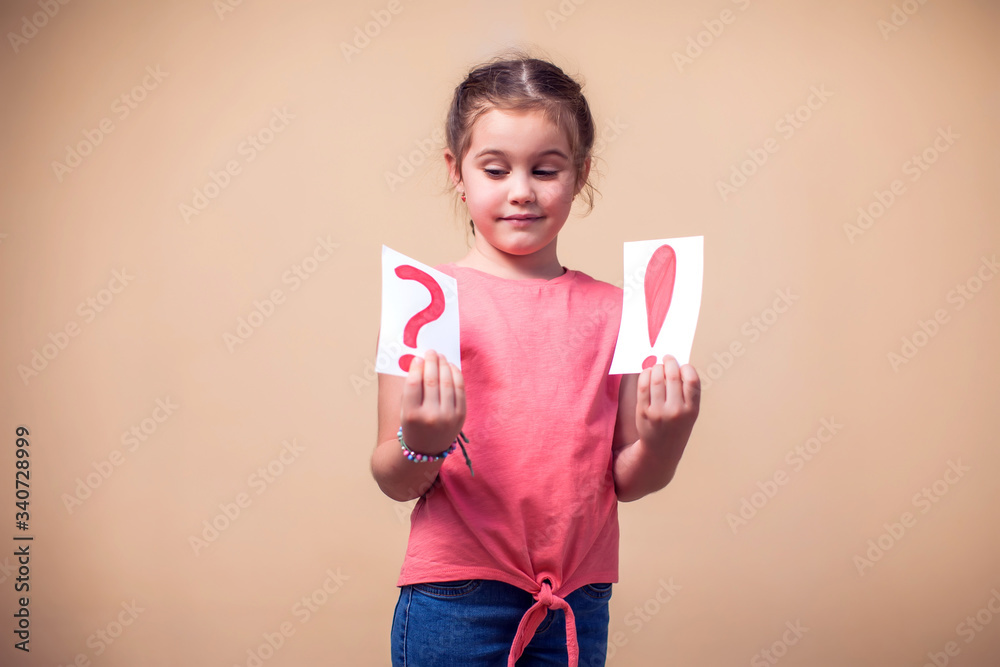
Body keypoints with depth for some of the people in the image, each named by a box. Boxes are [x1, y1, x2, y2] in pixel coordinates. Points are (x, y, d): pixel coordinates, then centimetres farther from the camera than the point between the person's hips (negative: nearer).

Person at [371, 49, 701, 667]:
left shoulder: (612, 309, 3)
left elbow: (626, 481, 6)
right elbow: (394, 482, -6)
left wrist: (664, 438, -13)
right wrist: (421, 447, -26)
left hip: (578, 605, 3)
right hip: (455, 599, -2)